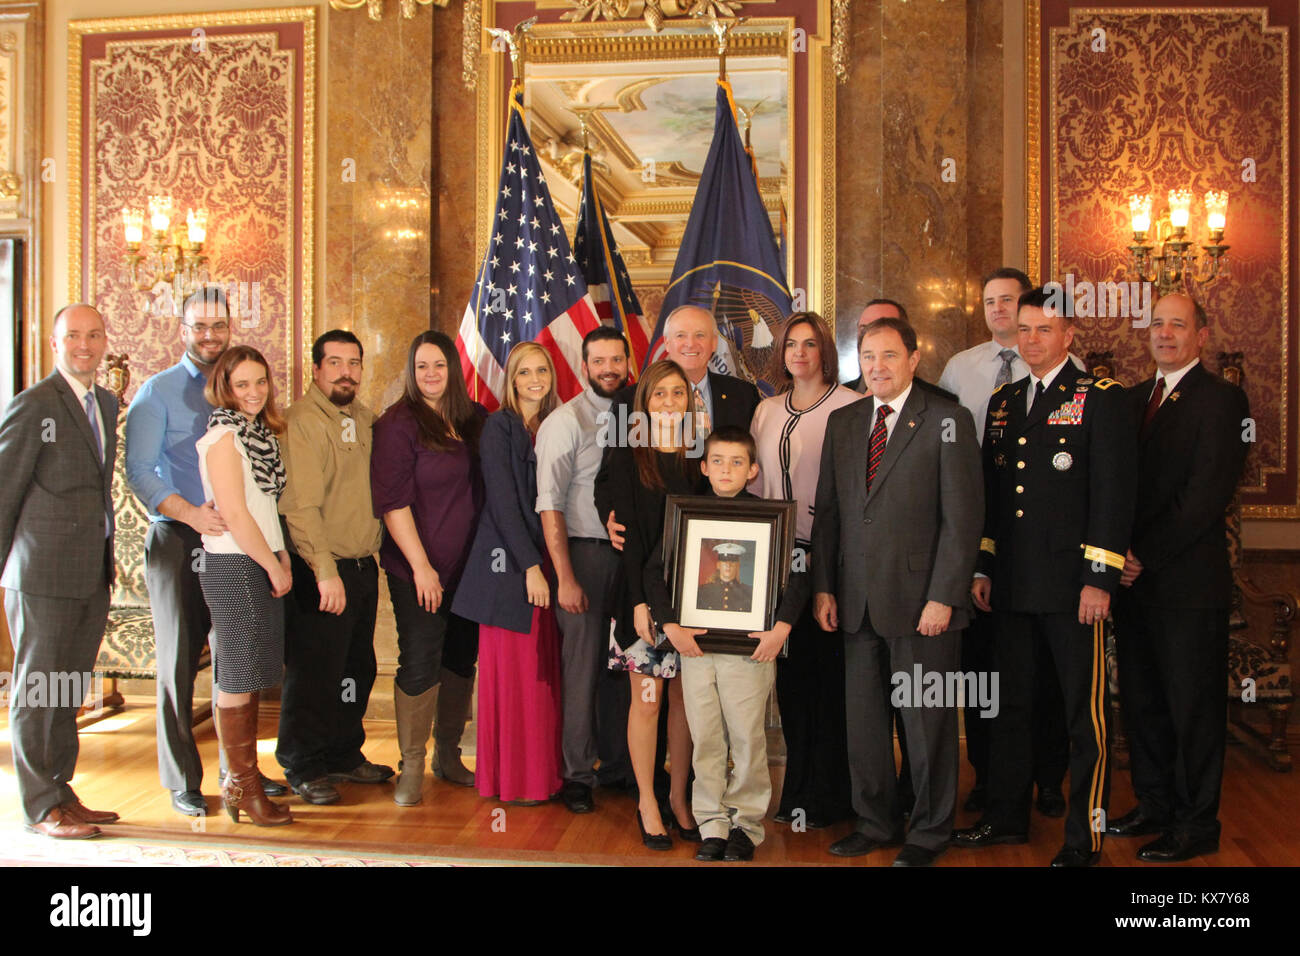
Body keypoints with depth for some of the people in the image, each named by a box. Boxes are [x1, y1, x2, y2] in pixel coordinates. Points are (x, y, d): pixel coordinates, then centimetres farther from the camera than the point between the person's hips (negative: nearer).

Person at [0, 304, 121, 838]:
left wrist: (105, 560, 14)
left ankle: (60, 794, 25)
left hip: (93, 573, 7)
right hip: (45, 574, -7)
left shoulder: (107, 404, 13)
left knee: (68, 692, 14)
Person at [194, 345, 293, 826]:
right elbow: (235, 515, -16)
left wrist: (283, 558, 6)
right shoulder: (223, 436, -12)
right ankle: (242, 785, 7)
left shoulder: (260, 433, 15)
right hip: (233, 567, -9)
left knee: (249, 678, 12)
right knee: (237, 680, -2)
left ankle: (242, 779, 21)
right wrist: (275, 567, -8)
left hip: (262, 565, 9)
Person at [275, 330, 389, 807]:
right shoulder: (303, 421, -12)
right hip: (321, 571, -8)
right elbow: (301, 505, -19)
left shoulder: (365, 418, 12)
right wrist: (326, 570, -22)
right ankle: (302, 768, 15)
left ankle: (345, 754, 30)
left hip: (363, 566, 8)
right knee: (313, 674, 1)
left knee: (357, 670, 16)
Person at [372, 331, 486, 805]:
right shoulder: (399, 425, -8)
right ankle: (411, 767, 12)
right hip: (419, 569, -5)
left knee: (461, 661, 12)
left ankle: (448, 756, 27)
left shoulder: (476, 420, 7)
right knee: (420, 666, -2)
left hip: (469, 566, 5)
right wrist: (421, 565, -15)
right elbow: (393, 501, -12)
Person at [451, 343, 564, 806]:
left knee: (546, 670, 7)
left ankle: (545, 770, 17)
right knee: (513, 671, -1)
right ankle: (511, 779, 10)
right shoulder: (499, 426, -4)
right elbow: (502, 502, -11)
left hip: (546, 559, 5)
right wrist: (530, 566, -15)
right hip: (509, 560, -5)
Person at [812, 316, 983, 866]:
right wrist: (823, 587, 6)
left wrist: (944, 597, -13)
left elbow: (963, 516, -8)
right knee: (863, 718, 12)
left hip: (921, 601, -5)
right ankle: (875, 822, 29)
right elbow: (827, 511, 13)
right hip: (857, 603, 5)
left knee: (927, 721, 6)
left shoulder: (947, 421, -4)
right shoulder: (842, 423, 12)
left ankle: (929, 832, 22)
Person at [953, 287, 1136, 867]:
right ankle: (1007, 816, 28)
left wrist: (1100, 578, -14)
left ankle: (1085, 836, 13)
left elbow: (1113, 493, -9)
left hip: (1072, 585, -6)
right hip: (1012, 585, 6)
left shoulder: (1101, 398, -3)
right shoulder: (1002, 402, 14)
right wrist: (983, 568, 12)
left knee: (1084, 711, 2)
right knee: (1009, 705, 14)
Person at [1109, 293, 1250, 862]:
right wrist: (1119, 552, 0)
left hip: (1188, 582, -7)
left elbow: (1207, 494, -15)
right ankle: (1154, 806, 28)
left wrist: (1145, 555, -15)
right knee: (1141, 702, 14)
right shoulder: (1137, 398, 16)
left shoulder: (1220, 399, -7)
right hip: (1134, 579, 7)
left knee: (1192, 706, 3)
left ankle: (1196, 824, 15)